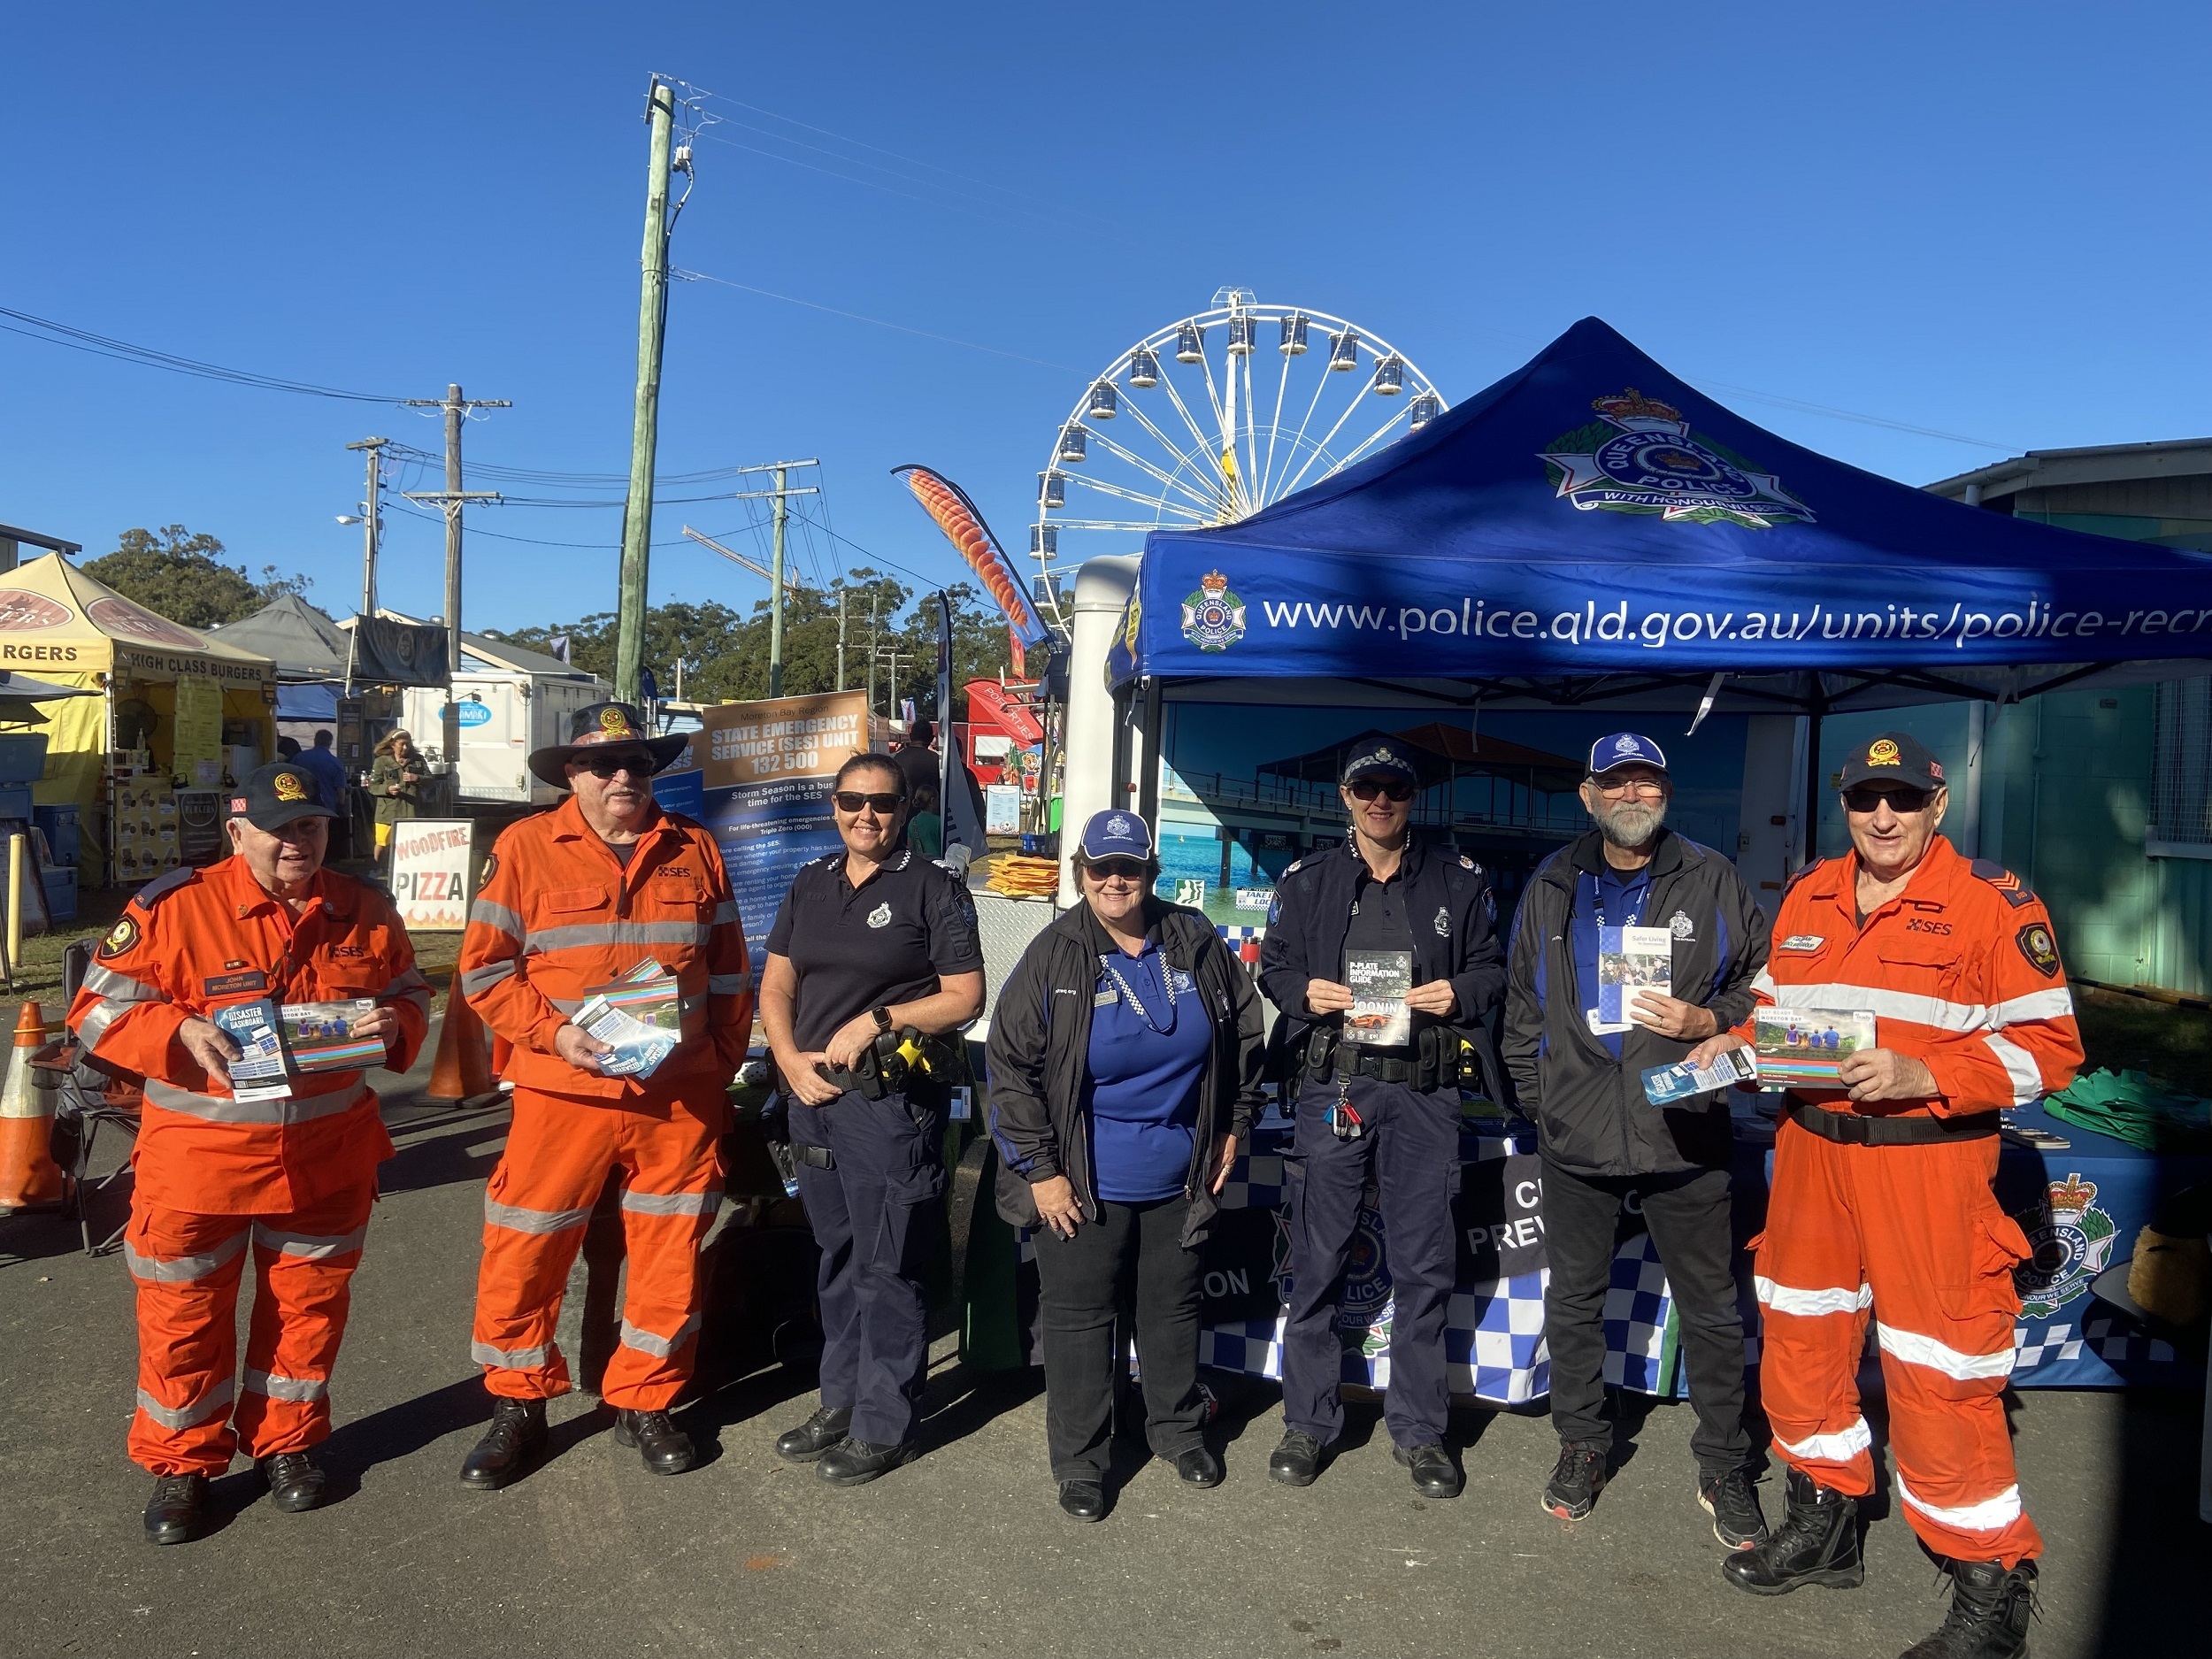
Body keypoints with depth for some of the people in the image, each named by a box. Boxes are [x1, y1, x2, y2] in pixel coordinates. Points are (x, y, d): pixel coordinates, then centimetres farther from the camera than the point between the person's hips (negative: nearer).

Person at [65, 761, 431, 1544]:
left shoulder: (365, 912, 1)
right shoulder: (173, 908, -10)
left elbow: (410, 993, 12)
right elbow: (99, 1008, -6)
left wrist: (393, 1022, -11)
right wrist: (181, 1032, -23)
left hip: (325, 1156, 3)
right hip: (199, 1155, -2)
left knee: (309, 1303, 15)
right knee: (184, 1311, 9)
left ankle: (287, 1443, 35)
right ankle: (182, 1464, 29)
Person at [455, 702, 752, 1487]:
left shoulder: (694, 850, 7)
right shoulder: (525, 848, 0)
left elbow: (728, 971, 13)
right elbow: (485, 968, -1)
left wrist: (721, 1063, 9)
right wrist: (554, 1033, -13)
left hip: (679, 1097, 2)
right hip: (562, 1097, -2)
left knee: (671, 1256, 9)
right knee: (522, 1255, 4)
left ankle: (644, 1403, 28)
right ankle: (517, 1407, 26)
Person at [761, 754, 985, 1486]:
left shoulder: (933, 888, -4)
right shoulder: (810, 885, 12)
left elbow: (965, 996, -8)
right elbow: (775, 987, 12)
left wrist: (875, 1022, -16)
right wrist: (792, 1061, -4)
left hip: (891, 1101, -6)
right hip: (812, 1096, 6)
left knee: (885, 1267, 1)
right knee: (836, 1257, 17)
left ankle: (883, 1426, 14)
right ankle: (841, 1401, 31)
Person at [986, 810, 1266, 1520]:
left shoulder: (1197, 945, -3)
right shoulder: (1055, 956, -13)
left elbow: (1244, 1034, 11)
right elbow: (1012, 1066, -12)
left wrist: (1232, 1126, 11)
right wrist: (1040, 1170, -13)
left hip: (1176, 1176, 3)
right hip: (1084, 1185, -3)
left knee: (1172, 1306, 19)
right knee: (1079, 1315, 8)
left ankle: (1178, 1429, 39)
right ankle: (1079, 1459, 24)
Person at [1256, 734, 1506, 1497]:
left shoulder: (1459, 881, 10)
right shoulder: (1307, 880, 9)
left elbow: (1491, 968, 13)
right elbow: (1273, 967, 13)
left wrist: (1460, 993, -8)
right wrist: (1306, 992, -8)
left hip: (1423, 1092, 1)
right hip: (1333, 1085, 0)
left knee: (1425, 1267, 6)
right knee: (1317, 1262, 4)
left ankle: (1419, 1429, 21)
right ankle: (1308, 1421, 18)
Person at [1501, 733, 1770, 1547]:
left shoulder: (1710, 880, 0)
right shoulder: (1552, 886, 7)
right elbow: (1523, 1004, 14)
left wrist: (1707, 1021, -13)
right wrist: (1535, 1096, 9)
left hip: (1684, 1133, -2)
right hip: (1575, 1136, 2)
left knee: (1709, 1309, 9)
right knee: (1573, 1298, 14)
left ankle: (1724, 1466, 26)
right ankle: (1582, 1443, 32)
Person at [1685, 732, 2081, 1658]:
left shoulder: (1993, 904, -9)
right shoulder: (1806, 897, 8)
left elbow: (2048, 1048, -12)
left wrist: (1921, 1076, -23)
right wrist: (1739, 1043, -2)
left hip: (1927, 1159, -6)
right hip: (1810, 1151, 6)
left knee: (1937, 1375, -2)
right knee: (1798, 1341, 15)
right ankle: (1824, 1529, 36)